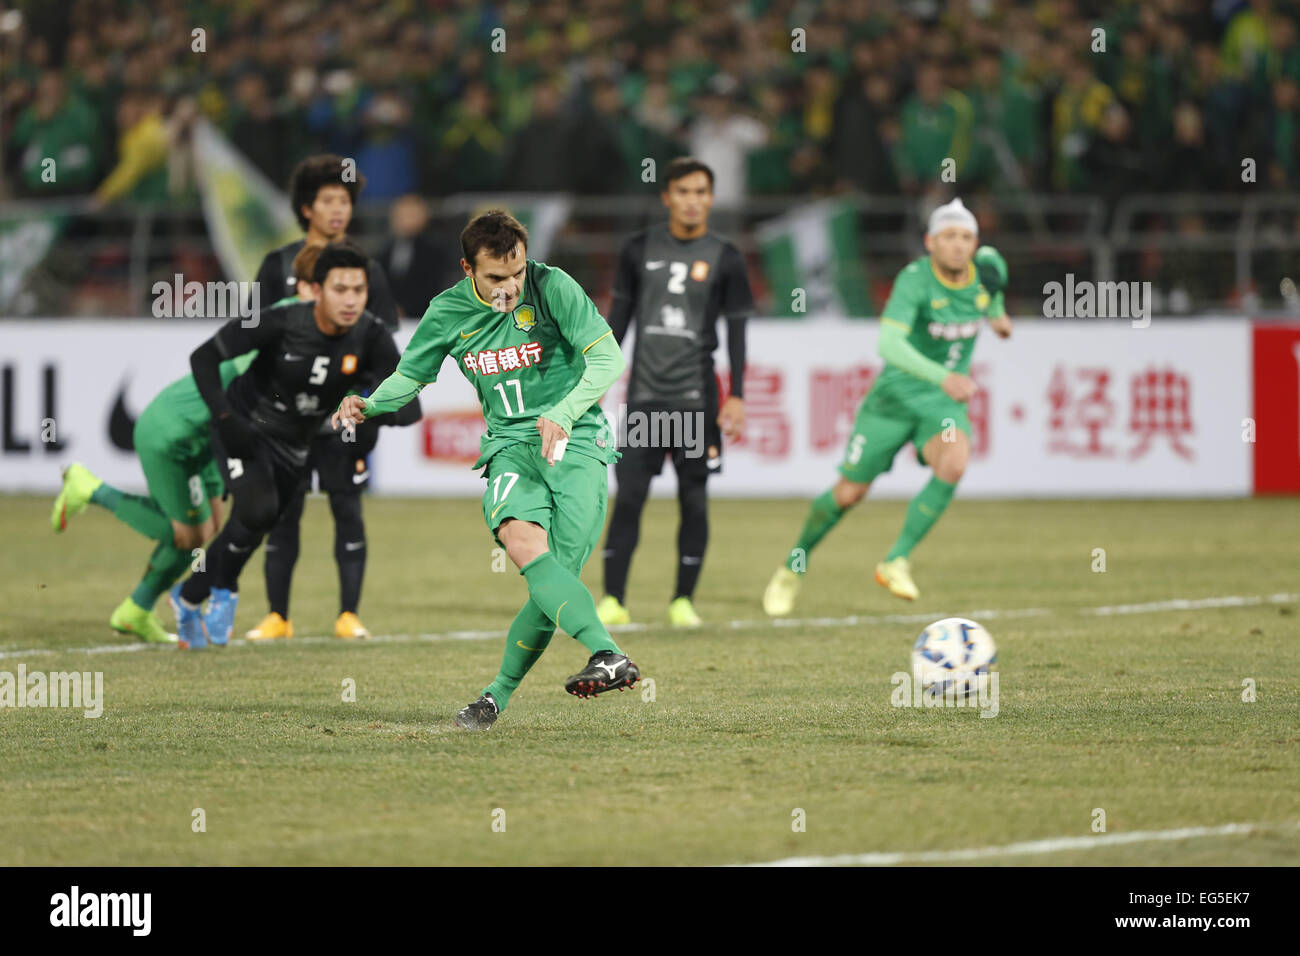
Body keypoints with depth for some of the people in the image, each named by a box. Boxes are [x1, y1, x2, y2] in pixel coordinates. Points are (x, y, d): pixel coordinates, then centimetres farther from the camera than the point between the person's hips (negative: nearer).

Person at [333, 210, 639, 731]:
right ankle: (608, 656, -42)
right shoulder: (448, 311, 2)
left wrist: (563, 415, -23)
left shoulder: (552, 287, -8)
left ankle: (499, 693, 4)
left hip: (576, 440, -2)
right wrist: (369, 404, -4)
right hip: (510, 444, 2)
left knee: (554, 577, -15)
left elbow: (608, 358, -9)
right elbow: (409, 375, 16)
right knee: (523, 543, -30)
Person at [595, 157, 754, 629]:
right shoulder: (640, 249, 6)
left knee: (694, 499, 0)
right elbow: (619, 317, 12)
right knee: (629, 497, -5)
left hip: (697, 396, -1)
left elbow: (737, 332, 4)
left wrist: (737, 398, -3)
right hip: (644, 394, 1)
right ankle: (613, 600, -1)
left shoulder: (725, 258, 1)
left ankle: (683, 601, 9)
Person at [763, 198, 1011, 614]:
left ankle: (896, 562, -18)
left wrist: (996, 312, 27)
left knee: (954, 463, -29)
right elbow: (889, 344, -40)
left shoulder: (988, 266, -8)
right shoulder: (915, 280, -25)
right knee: (849, 493, 4)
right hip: (896, 393, -3)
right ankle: (794, 566, 31)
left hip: (944, 403, 3)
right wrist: (942, 377, -51)